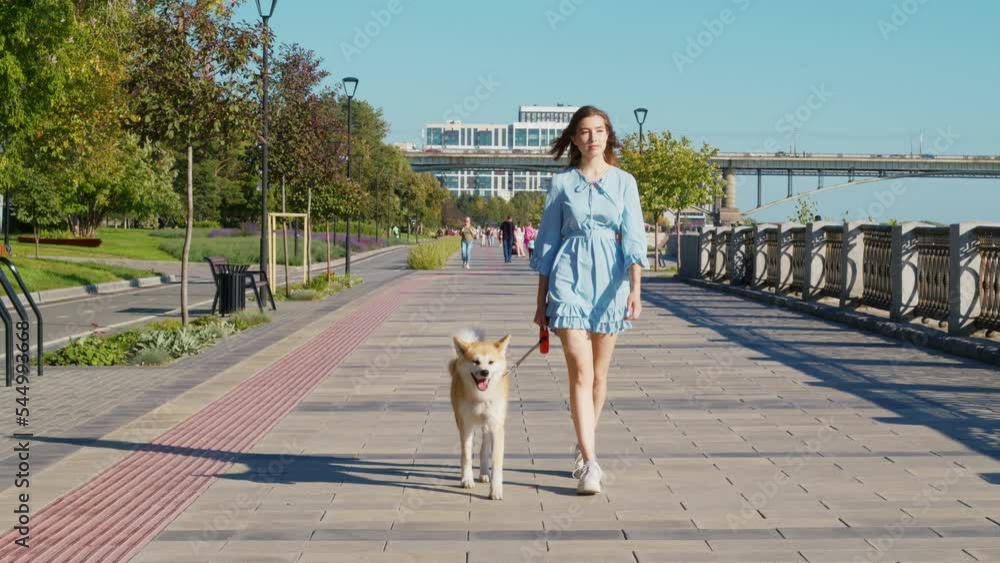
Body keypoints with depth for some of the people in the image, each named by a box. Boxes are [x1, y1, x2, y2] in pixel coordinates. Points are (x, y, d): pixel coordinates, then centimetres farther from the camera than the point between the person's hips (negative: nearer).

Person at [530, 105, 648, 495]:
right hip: (569, 279, -2)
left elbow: (633, 238, -1)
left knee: (599, 374, 10)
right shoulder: (561, 183, 5)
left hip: (610, 280, 2)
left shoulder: (624, 182, 7)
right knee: (581, 372, -12)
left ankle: (584, 449, 28)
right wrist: (541, 301, 7)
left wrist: (635, 288, -15)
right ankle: (589, 463, -14)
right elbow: (547, 242, 8)